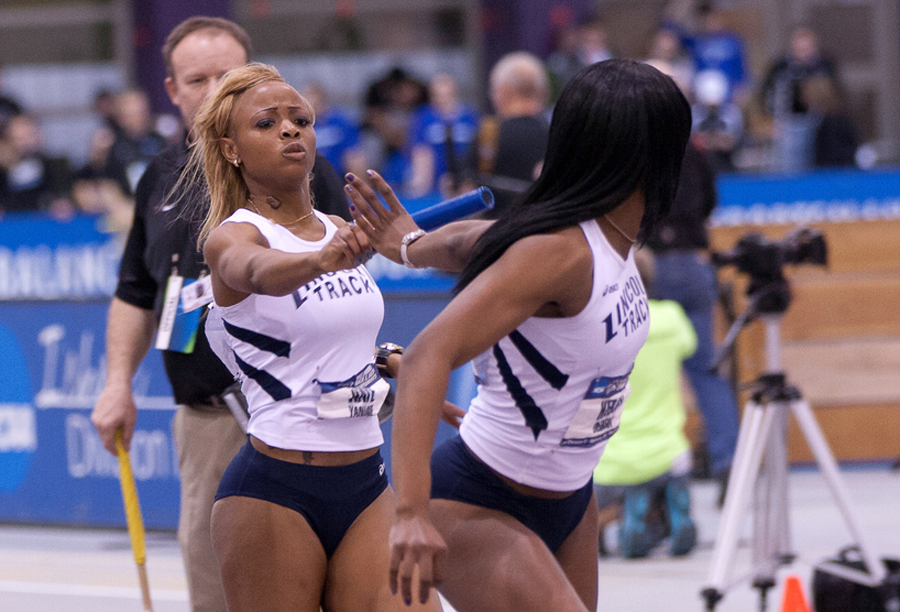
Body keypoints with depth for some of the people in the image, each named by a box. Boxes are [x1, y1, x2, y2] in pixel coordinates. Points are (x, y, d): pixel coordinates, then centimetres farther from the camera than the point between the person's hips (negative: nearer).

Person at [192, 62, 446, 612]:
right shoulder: (233, 235, -8)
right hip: (274, 492, -6)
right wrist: (321, 259, -54)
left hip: (367, 485, 6)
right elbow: (258, 271, -35)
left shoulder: (341, 231, 13)